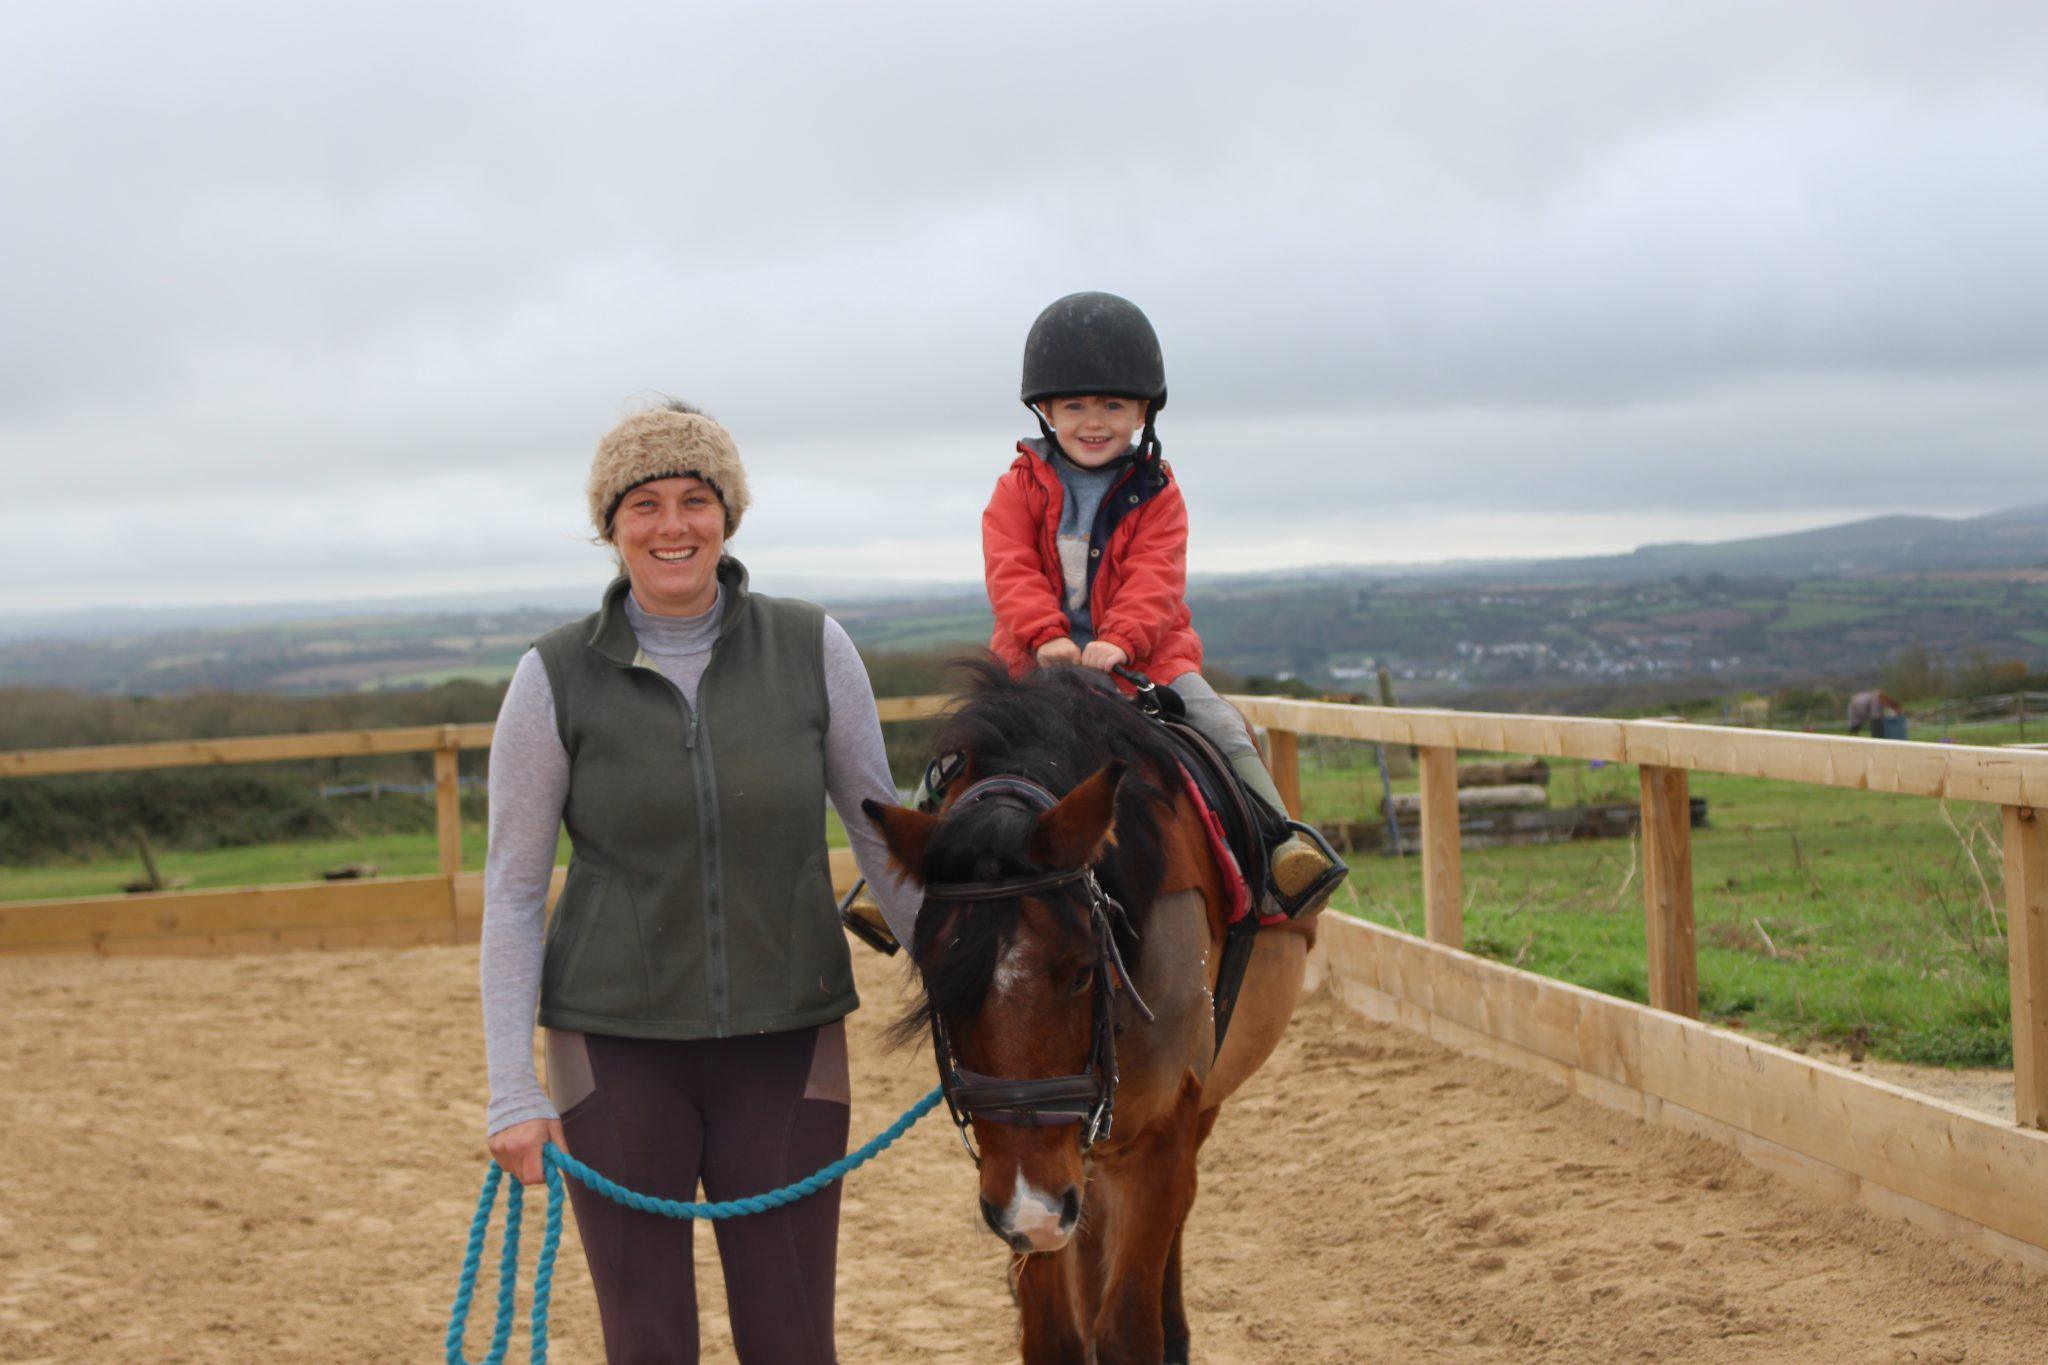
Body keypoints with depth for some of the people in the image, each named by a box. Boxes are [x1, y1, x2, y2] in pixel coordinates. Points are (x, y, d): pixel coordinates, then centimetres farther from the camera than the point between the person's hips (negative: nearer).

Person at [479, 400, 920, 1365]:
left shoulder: (813, 651, -2)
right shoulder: (556, 678, -5)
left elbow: (883, 841, 7)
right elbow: (512, 890, -2)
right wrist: (513, 1089, -6)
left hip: (787, 1039, 1)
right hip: (617, 1046, -1)